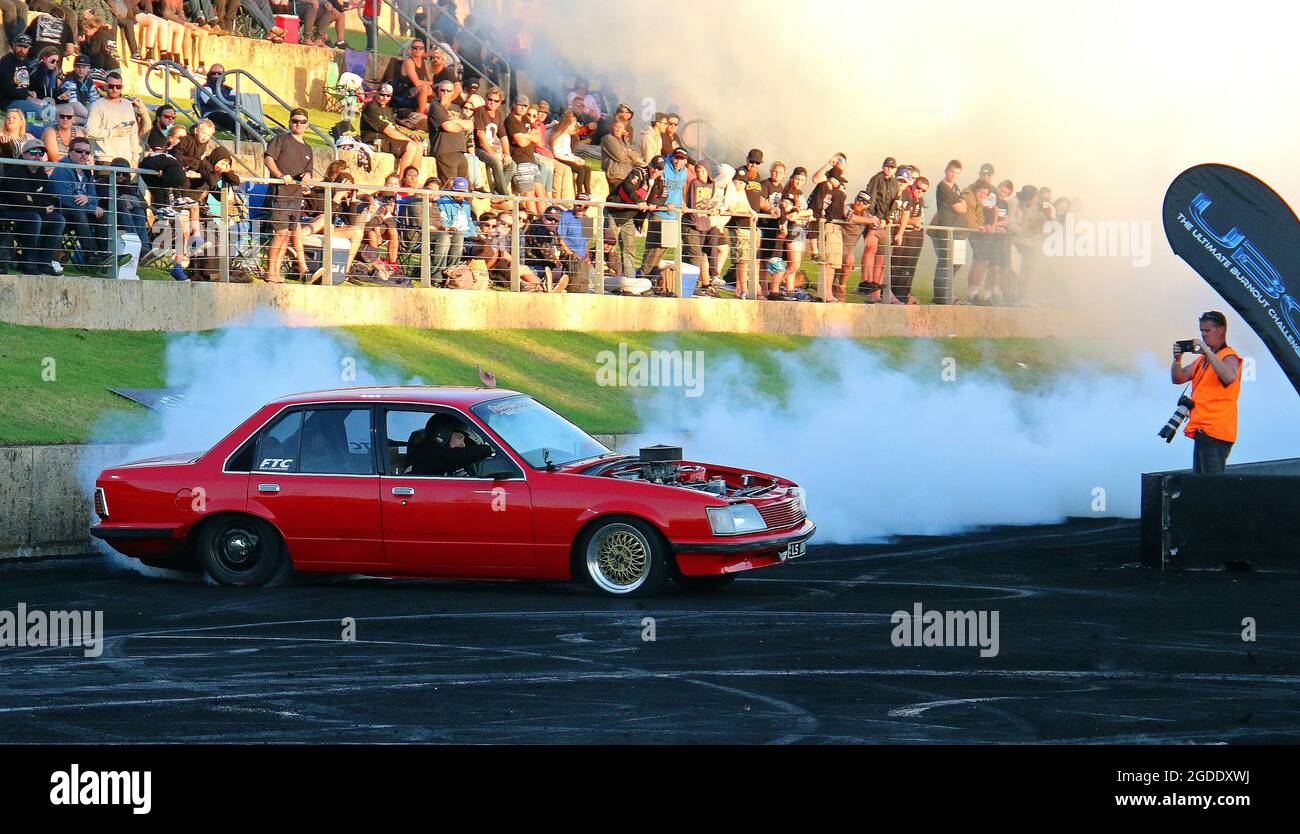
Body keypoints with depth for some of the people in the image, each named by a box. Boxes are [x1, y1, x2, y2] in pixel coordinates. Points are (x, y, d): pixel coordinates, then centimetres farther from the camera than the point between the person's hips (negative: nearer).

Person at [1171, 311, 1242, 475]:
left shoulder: (1229, 356, -5)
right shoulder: (1202, 359, 22)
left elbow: (1229, 377, -27)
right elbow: (1178, 379, 17)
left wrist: (1207, 352, -25)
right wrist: (1177, 360, -2)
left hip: (1215, 431, -9)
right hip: (1202, 430, 9)